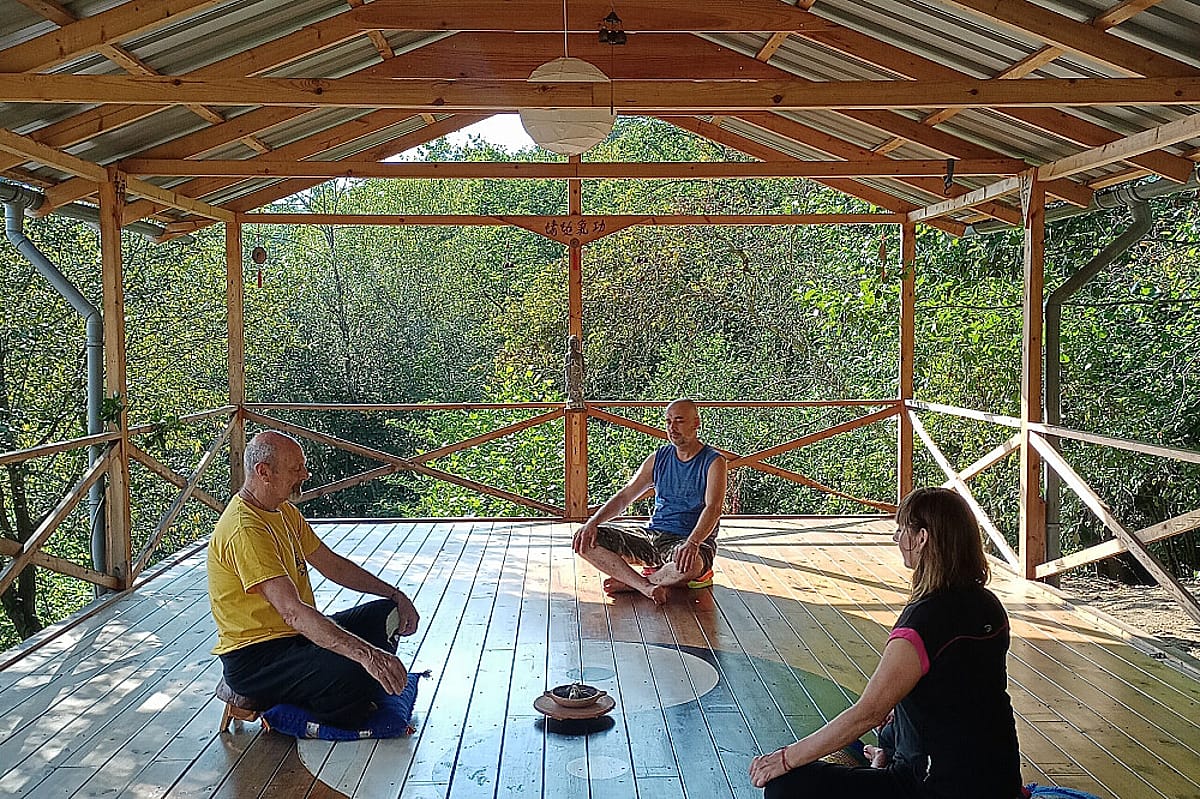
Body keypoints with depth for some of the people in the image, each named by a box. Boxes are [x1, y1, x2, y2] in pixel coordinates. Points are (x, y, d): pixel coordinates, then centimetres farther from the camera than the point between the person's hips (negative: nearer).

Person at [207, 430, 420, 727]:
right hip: (253, 656, -10)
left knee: (386, 615, 4)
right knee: (352, 673, -32)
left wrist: (395, 595, 7)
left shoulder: (284, 511, 9)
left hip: (297, 634, 10)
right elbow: (293, 611, -35)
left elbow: (333, 565, 17)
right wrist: (366, 653, -42)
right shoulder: (246, 530, -25)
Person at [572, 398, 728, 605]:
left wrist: (692, 543, -40)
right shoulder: (658, 458, 10)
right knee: (586, 541, -13)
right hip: (653, 534, 5)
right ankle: (645, 586, -26)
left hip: (690, 540, -5)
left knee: (690, 564, -43)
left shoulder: (713, 462, -7)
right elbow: (624, 496, 9)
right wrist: (593, 522, -9)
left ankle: (631, 583, -15)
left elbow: (713, 508, -21)